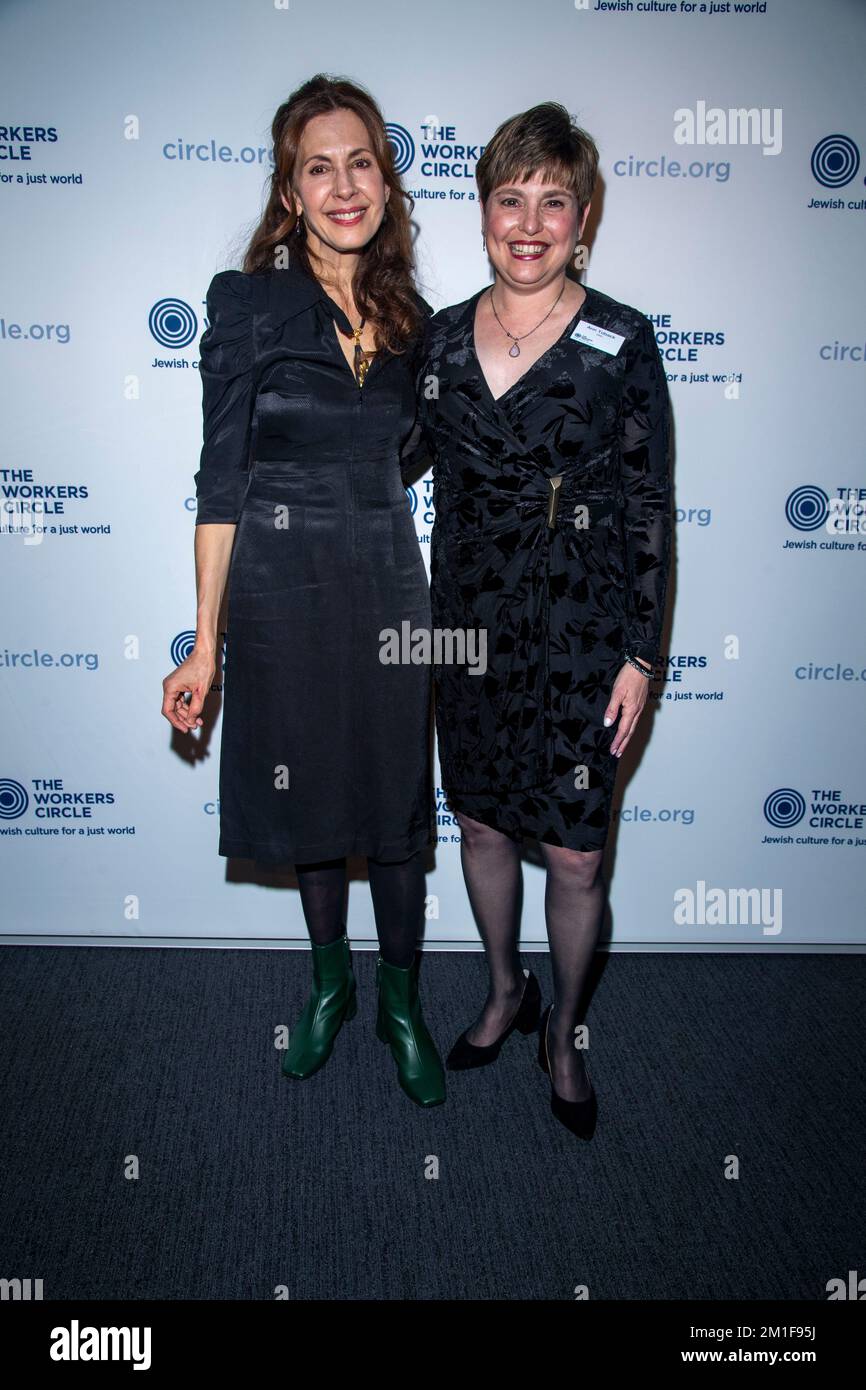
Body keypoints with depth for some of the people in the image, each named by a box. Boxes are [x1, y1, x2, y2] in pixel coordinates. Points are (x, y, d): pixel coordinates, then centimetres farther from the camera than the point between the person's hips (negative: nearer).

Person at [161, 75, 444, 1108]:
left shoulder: (412, 317, 5)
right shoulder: (248, 303, -6)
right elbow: (222, 481, -9)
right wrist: (206, 642, -11)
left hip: (388, 580, 3)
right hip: (282, 589, -2)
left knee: (396, 797, 8)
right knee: (310, 792, 12)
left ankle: (401, 1005, 28)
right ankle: (330, 981, 36)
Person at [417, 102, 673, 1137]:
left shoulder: (621, 342, -7)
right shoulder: (443, 336, 4)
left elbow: (649, 508, -6)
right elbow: (438, 477, 11)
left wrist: (639, 655, -9)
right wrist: (433, 618, 8)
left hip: (579, 628, -3)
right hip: (467, 617, 4)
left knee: (575, 855, 3)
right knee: (481, 822, 16)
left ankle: (563, 1034, 29)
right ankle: (504, 990, 41)